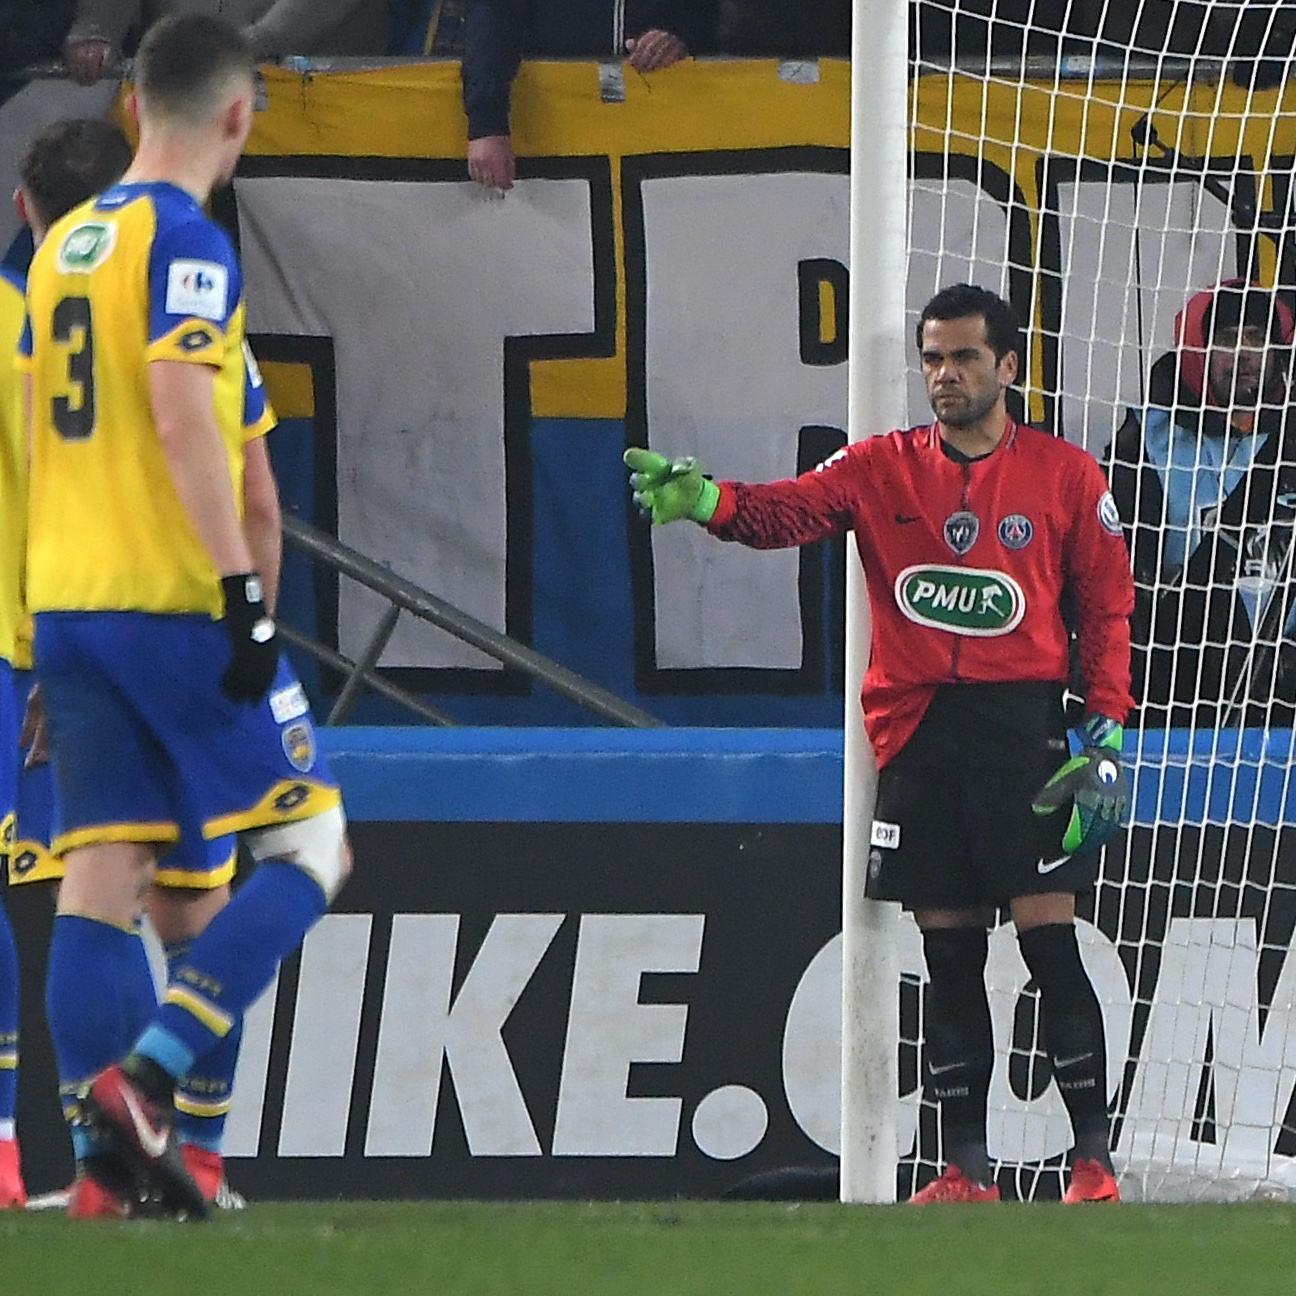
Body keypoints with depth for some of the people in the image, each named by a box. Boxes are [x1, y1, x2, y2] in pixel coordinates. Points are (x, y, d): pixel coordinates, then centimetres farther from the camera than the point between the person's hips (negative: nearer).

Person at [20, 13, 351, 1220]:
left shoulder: (62, 246, 15)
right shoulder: (186, 241, -9)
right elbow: (181, 412, -21)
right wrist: (245, 588, -22)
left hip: (65, 607, 8)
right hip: (174, 603, -7)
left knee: (101, 878, 5)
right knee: (308, 848, 1)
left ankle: (103, 1148, -2)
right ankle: (144, 1074, -13)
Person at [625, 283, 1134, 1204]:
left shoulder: (1066, 475, 5)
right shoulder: (883, 469, 9)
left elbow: (1107, 608, 5)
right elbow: (792, 510, -7)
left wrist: (1106, 735, -4)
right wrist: (708, 500, -28)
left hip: (1022, 727, -3)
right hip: (916, 735, 3)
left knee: (1050, 943, -8)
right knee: (949, 957, 6)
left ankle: (1094, 1159, -3)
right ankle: (967, 1169, 11)